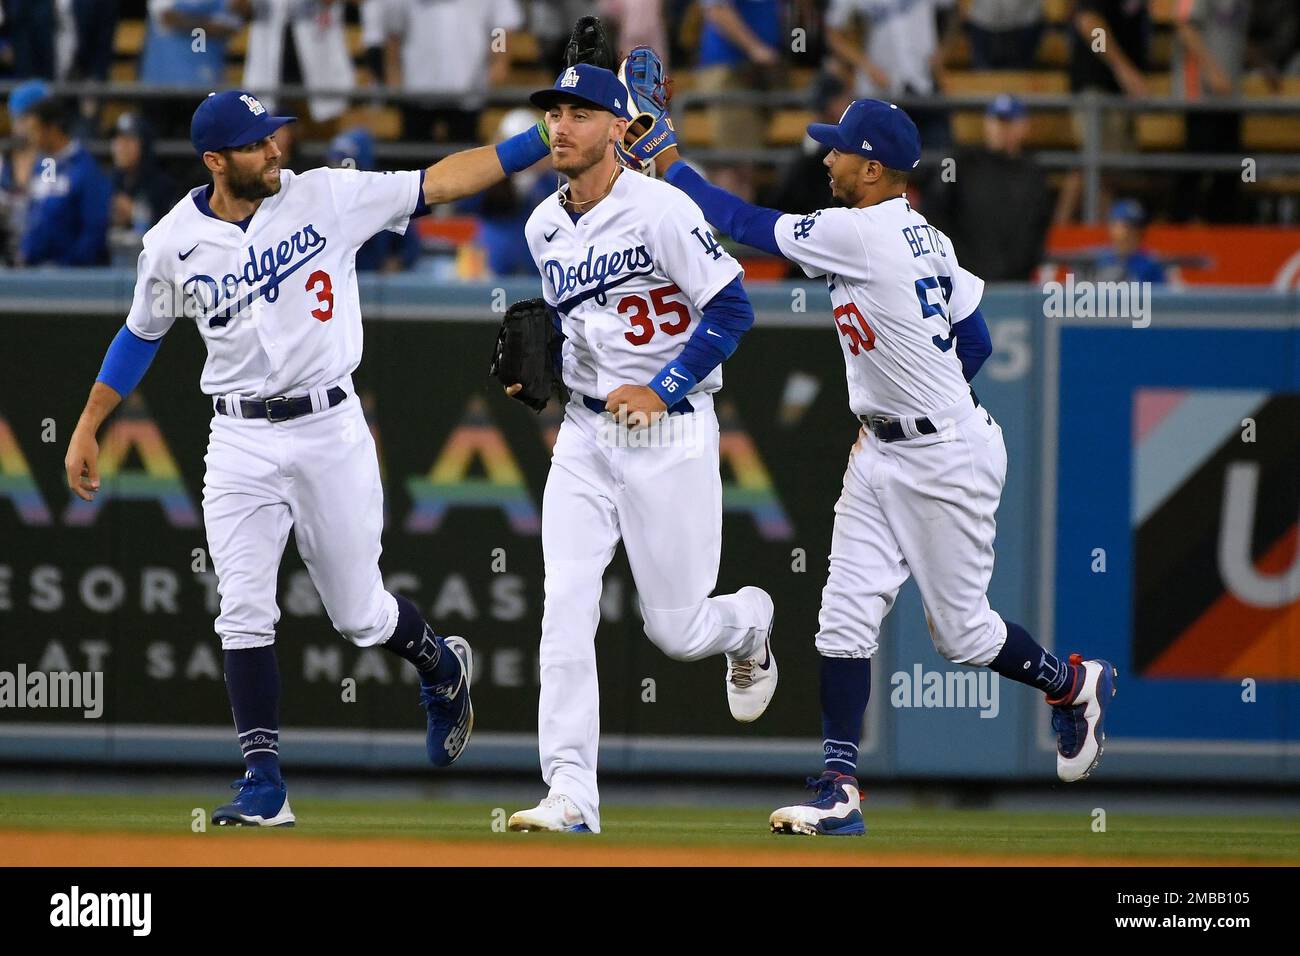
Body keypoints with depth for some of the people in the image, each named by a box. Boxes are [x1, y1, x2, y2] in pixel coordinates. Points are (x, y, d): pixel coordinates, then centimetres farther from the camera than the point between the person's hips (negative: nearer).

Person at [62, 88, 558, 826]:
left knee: (360, 613, 8)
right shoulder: (175, 244, -1)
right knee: (244, 612, -8)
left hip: (330, 430, -1)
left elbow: (439, 183, -8)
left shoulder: (325, 198, -6)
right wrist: (87, 429, 16)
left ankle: (445, 668, 40)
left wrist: (548, 139, -16)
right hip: (241, 443, 1)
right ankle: (264, 784, -5)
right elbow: (141, 335, 14)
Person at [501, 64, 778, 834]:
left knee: (677, 632, 0)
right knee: (565, 611, -10)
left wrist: (662, 391, -19)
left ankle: (750, 622, 37)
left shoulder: (658, 209, -14)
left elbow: (732, 308, -15)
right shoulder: (545, 227, 8)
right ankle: (571, 794, -12)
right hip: (585, 432, 6)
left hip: (670, 433, -6)